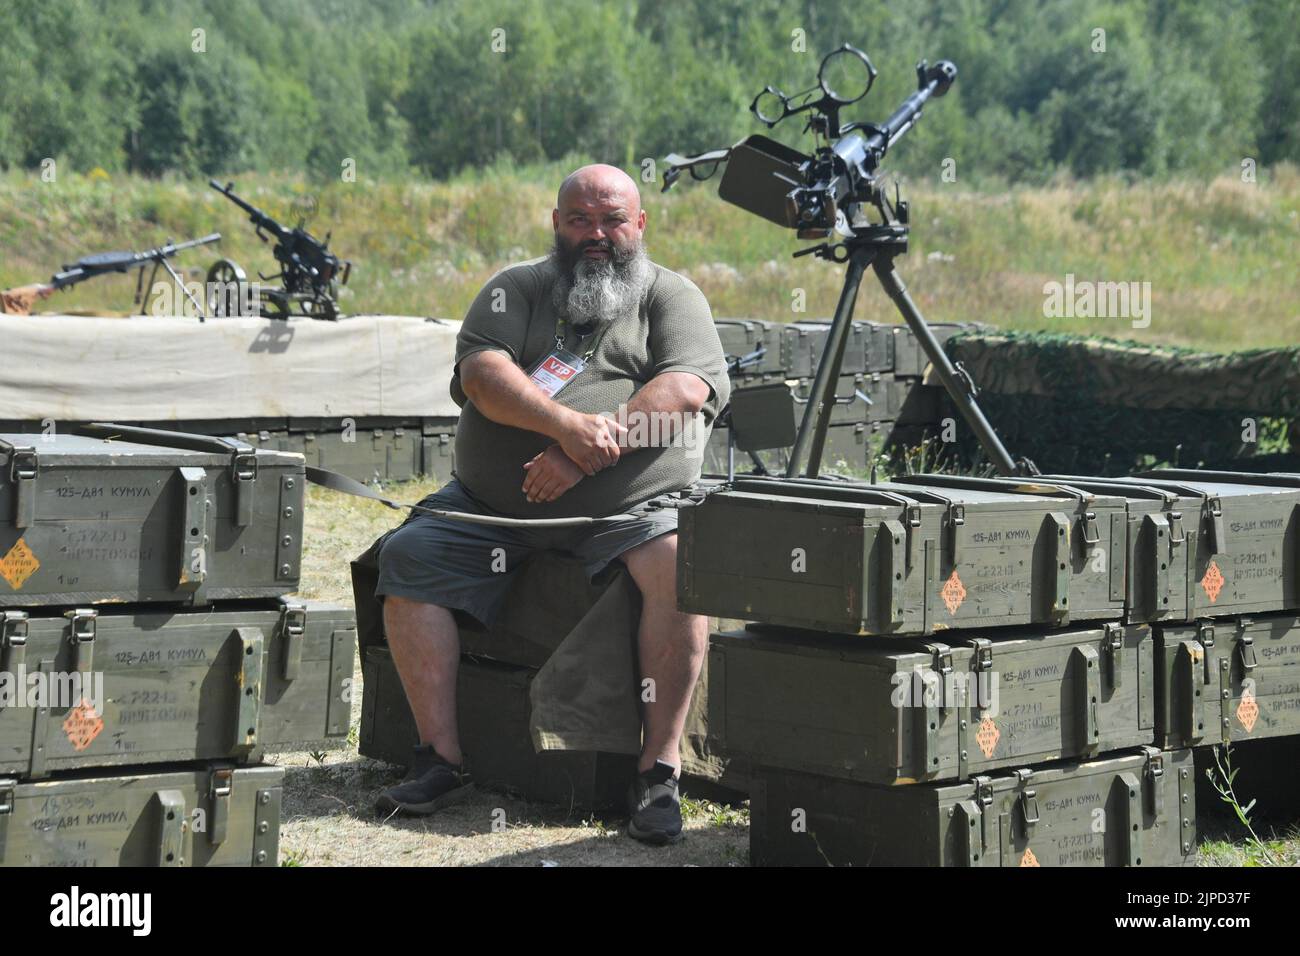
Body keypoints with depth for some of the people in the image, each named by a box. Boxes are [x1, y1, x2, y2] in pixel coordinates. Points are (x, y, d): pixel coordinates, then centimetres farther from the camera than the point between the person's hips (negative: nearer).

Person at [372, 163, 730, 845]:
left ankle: (659, 766, -23)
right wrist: (567, 423, -24)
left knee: (680, 563, -30)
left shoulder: (671, 296, 10)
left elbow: (687, 390, -9)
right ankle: (440, 758, -14)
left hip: (631, 509, -2)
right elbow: (482, 373, -5)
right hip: (492, 506, 3)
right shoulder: (515, 290, 14)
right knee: (408, 556, -17)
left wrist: (588, 452, -20)